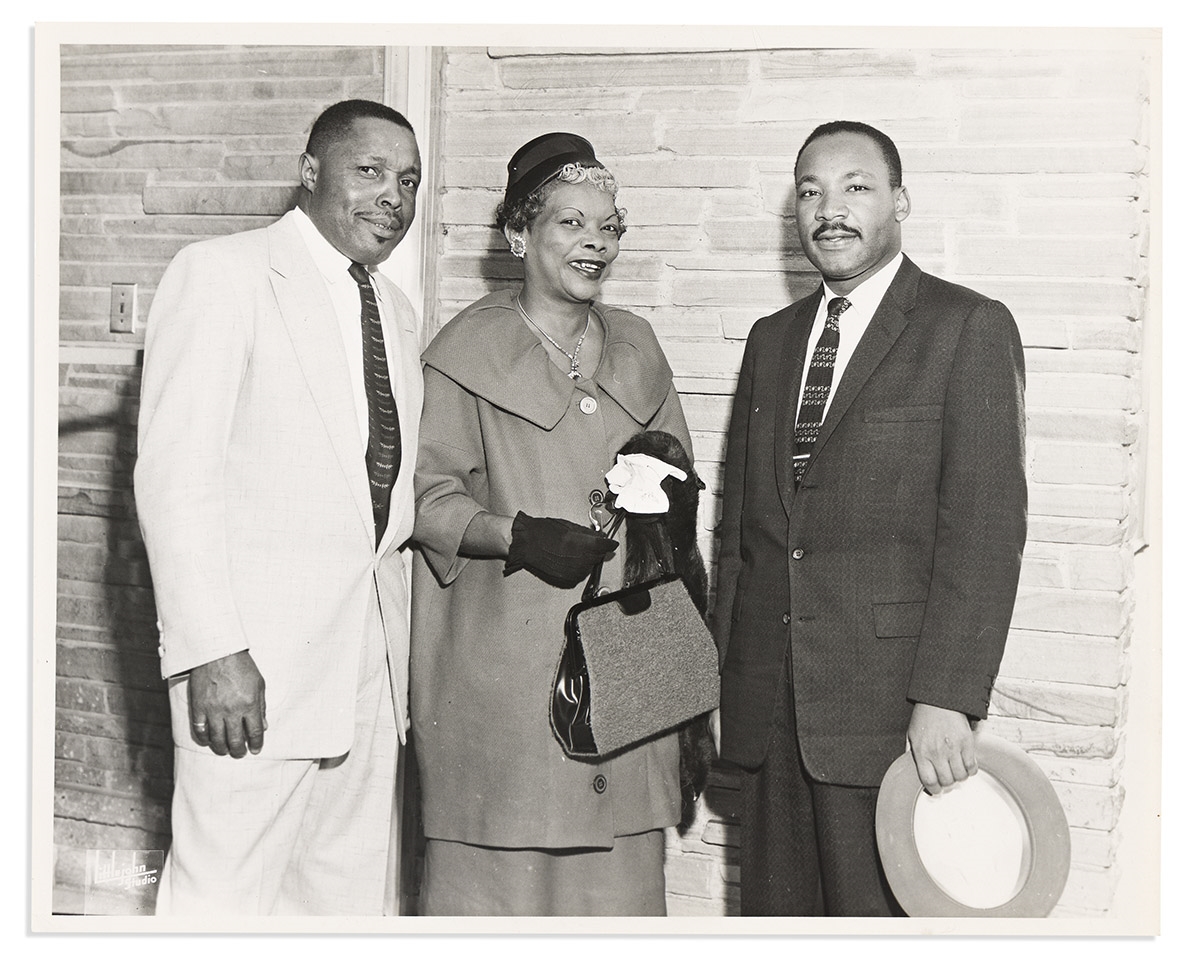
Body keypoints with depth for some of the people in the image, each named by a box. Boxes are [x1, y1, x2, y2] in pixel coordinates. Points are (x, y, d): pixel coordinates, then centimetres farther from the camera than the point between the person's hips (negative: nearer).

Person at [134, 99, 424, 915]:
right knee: (224, 901, -4)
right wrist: (212, 651, -19)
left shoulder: (397, 313, 18)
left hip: (370, 663, 7)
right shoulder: (220, 275, -4)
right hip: (257, 659, -7)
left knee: (351, 896, 11)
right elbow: (175, 474, -12)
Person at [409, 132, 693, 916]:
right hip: (501, 661, -4)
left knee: (619, 865, 4)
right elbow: (427, 498, -5)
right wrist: (517, 535, -20)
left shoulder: (636, 346, 15)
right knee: (498, 863, -3)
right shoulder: (467, 351, -1)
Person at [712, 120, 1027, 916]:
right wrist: (722, 673, 11)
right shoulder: (772, 340, 17)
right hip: (767, 699, 6)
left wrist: (947, 698, -17)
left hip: (889, 704, -5)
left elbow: (986, 525, -10)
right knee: (774, 907, 9)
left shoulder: (969, 328, -2)